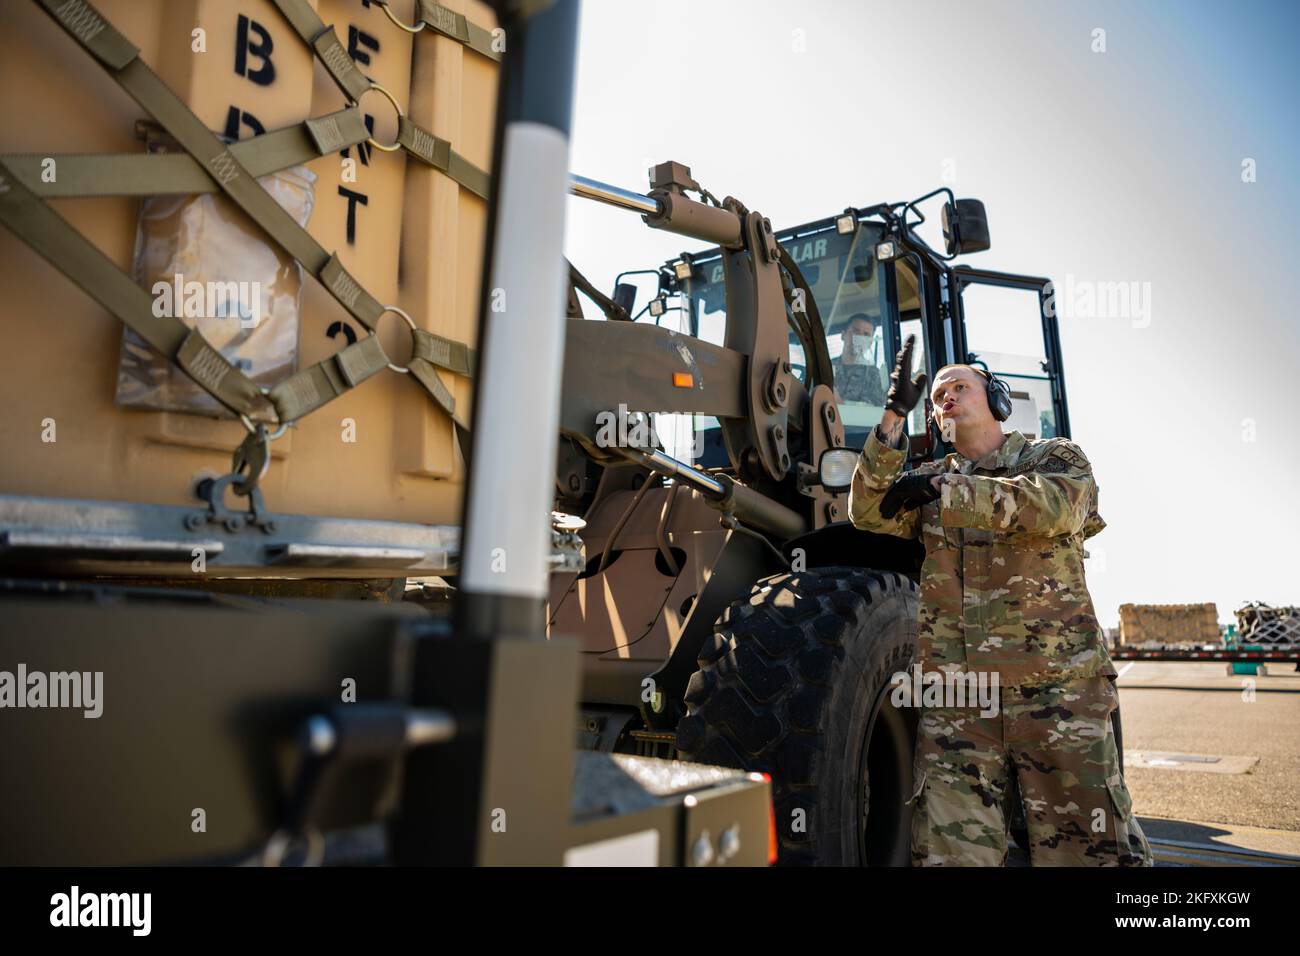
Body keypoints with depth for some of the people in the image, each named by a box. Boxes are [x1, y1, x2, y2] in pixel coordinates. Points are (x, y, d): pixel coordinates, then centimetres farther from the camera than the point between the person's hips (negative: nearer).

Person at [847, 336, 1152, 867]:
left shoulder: (1056, 457, 10)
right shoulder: (931, 478, 20)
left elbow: (1053, 505, -13)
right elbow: (868, 514, 2)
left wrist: (942, 488, -17)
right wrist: (894, 416, -5)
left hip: (1057, 686, -2)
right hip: (954, 691, 3)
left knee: (1089, 848, 0)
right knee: (950, 850, -1)